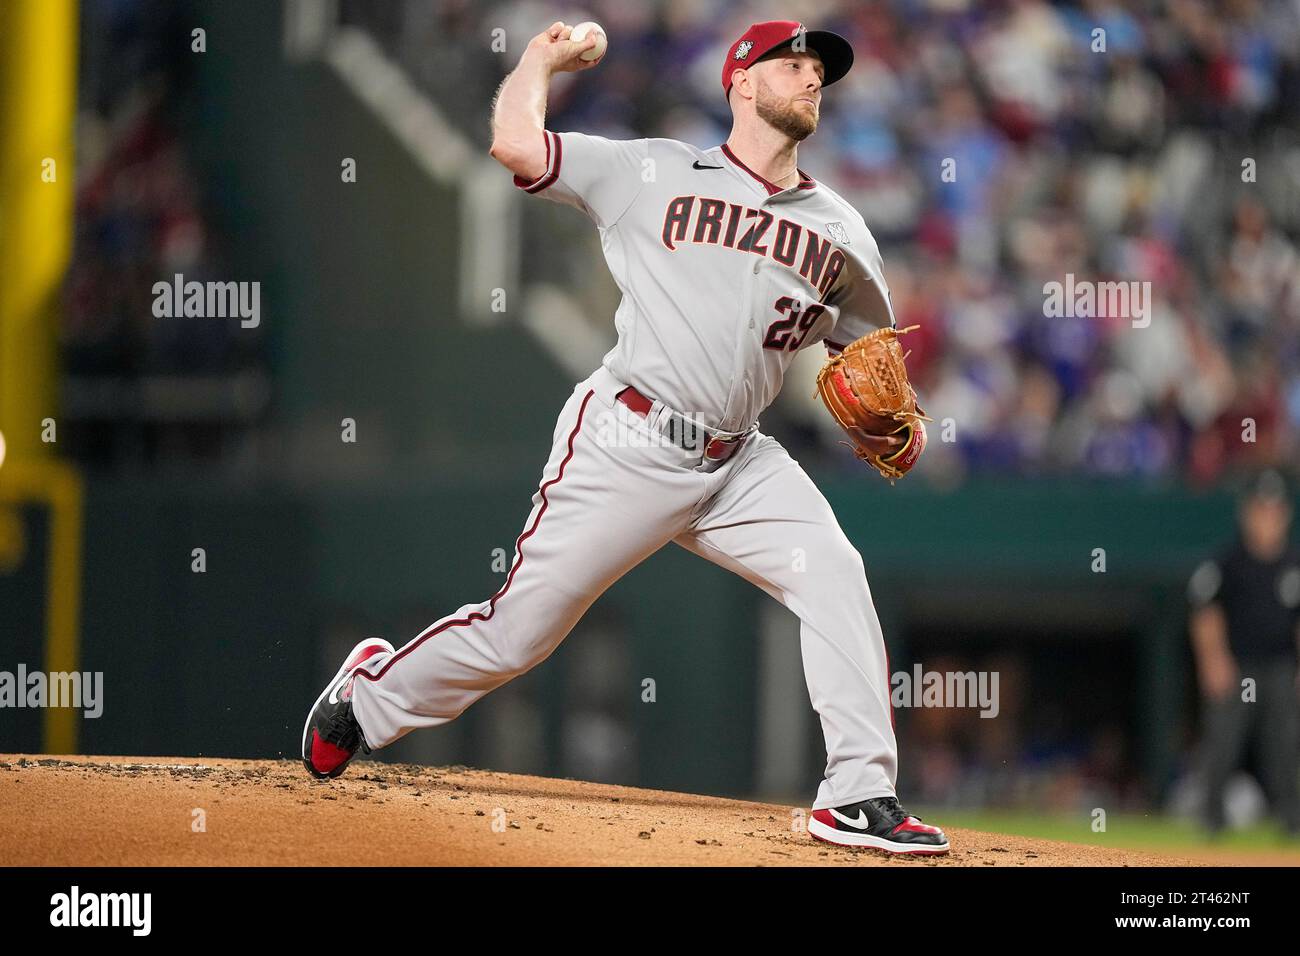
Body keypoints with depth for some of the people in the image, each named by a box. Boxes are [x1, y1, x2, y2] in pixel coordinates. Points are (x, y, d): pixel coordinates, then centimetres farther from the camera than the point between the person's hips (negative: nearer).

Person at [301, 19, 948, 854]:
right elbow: (515, 143, -7)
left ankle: (860, 798, -19)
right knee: (518, 629, -2)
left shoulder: (842, 234, 13)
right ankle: (373, 694, 26)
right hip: (628, 446, -4)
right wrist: (541, 60, 12)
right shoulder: (654, 173, 2)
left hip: (739, 464, 4)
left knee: (833, 572, -20)